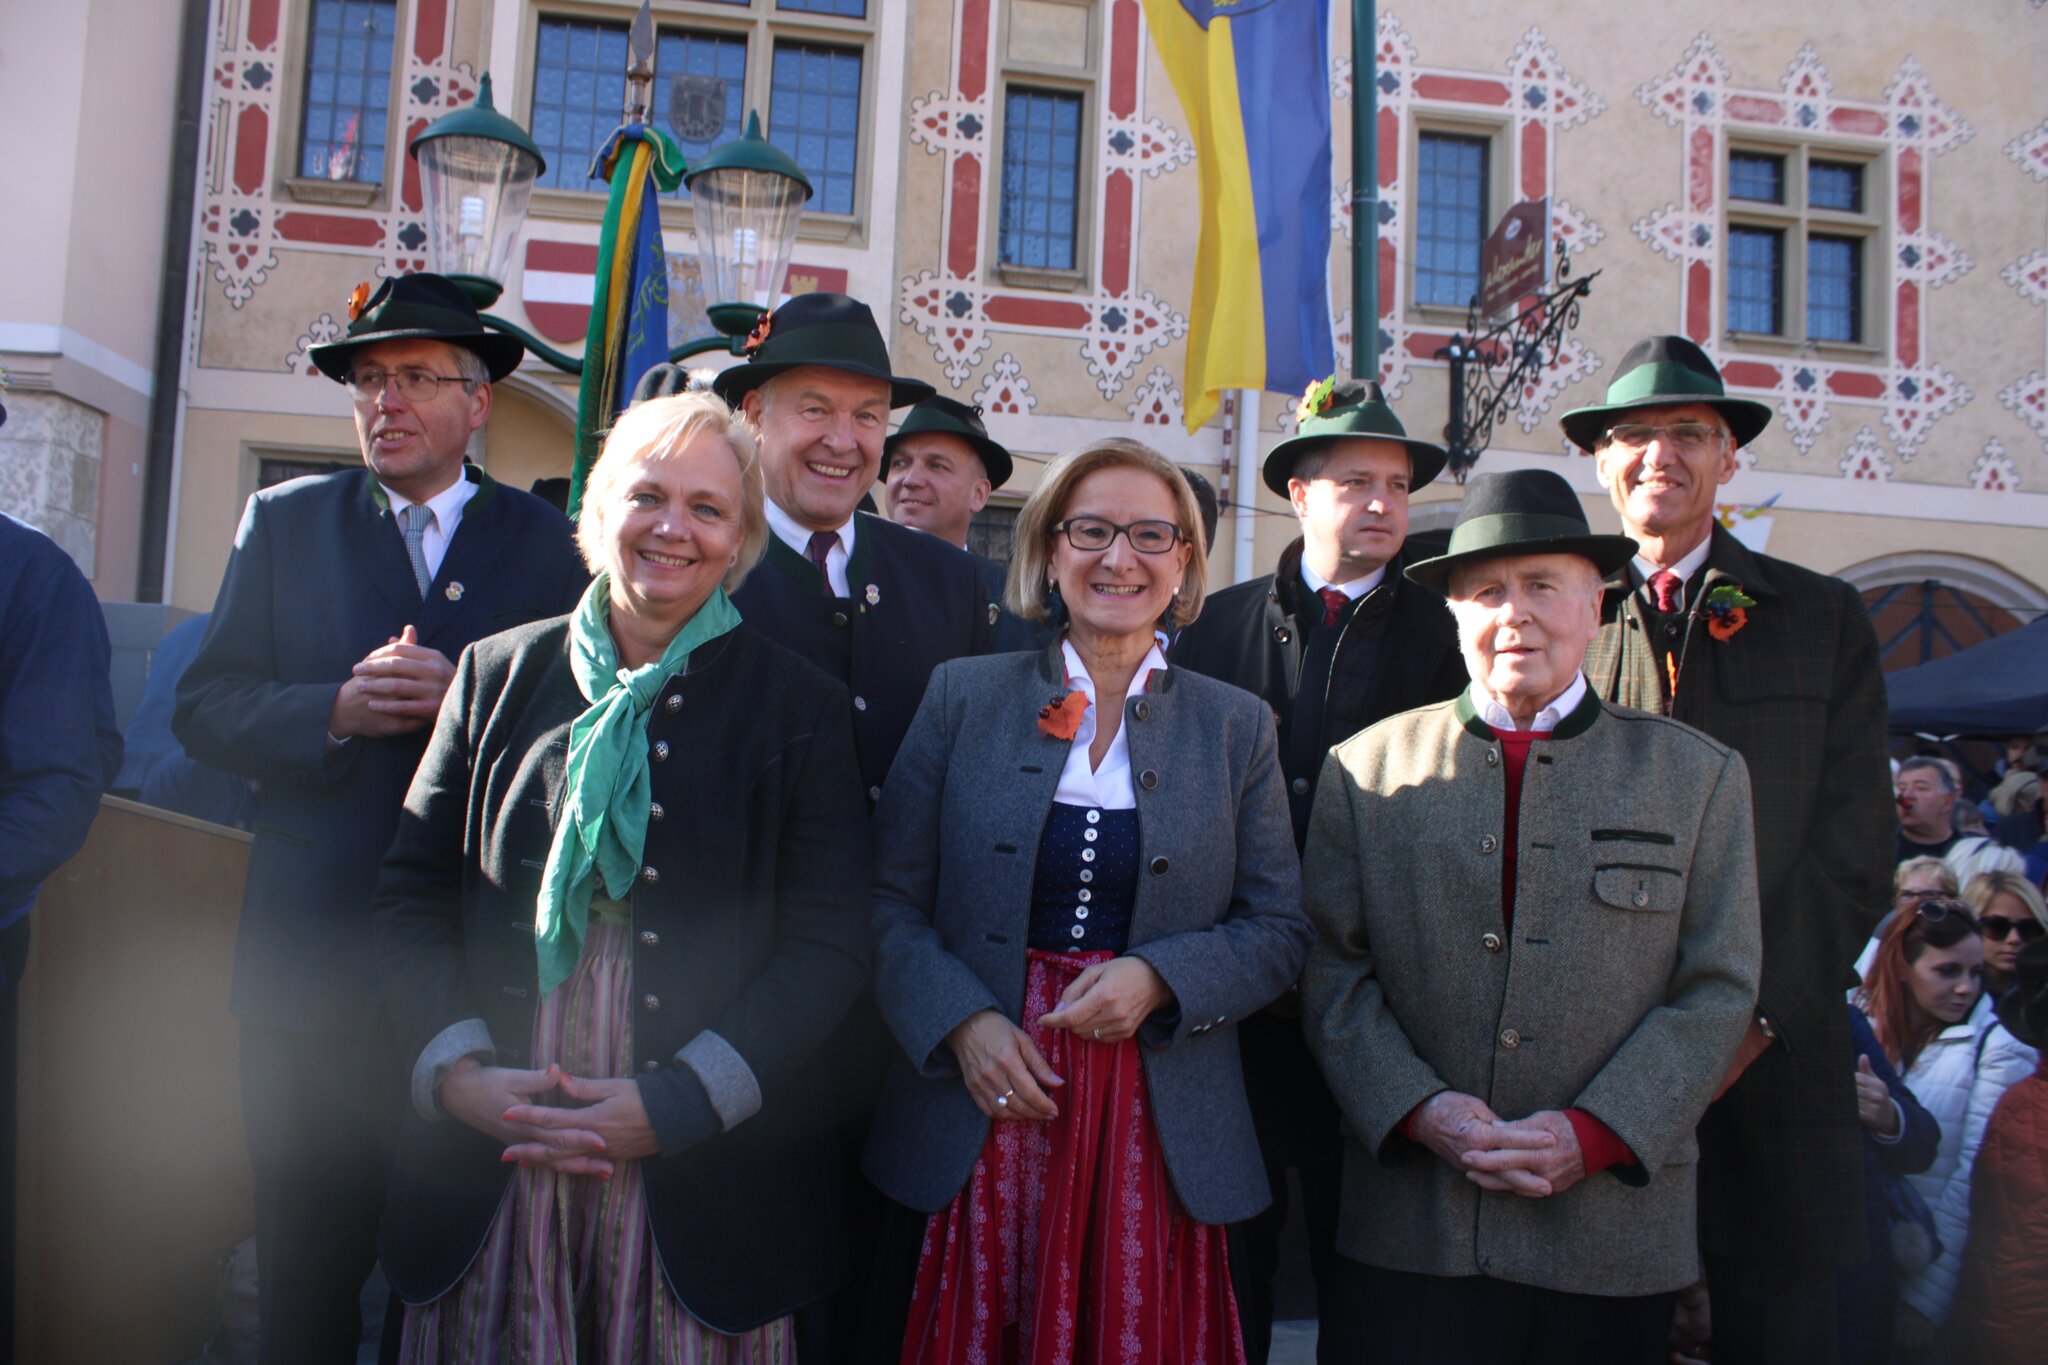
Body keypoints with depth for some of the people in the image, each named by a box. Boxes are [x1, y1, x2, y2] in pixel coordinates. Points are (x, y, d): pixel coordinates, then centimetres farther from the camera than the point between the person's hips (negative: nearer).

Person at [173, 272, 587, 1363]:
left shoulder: (545, 542, 5)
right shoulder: (284, 523, 9)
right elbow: (204, 708, 3)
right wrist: (337, 709, -14)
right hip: (314, 949, 1)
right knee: (306, 1258, 12)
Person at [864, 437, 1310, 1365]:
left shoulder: (1237, 727, 5)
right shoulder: (963, 698, 4)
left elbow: (1279, 930, 5)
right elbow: (890, 898, 2)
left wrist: (1158, 978, -13)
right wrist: (962, 1021, -13)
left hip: (1159, 1129, 0)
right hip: (974, 1124, 0)